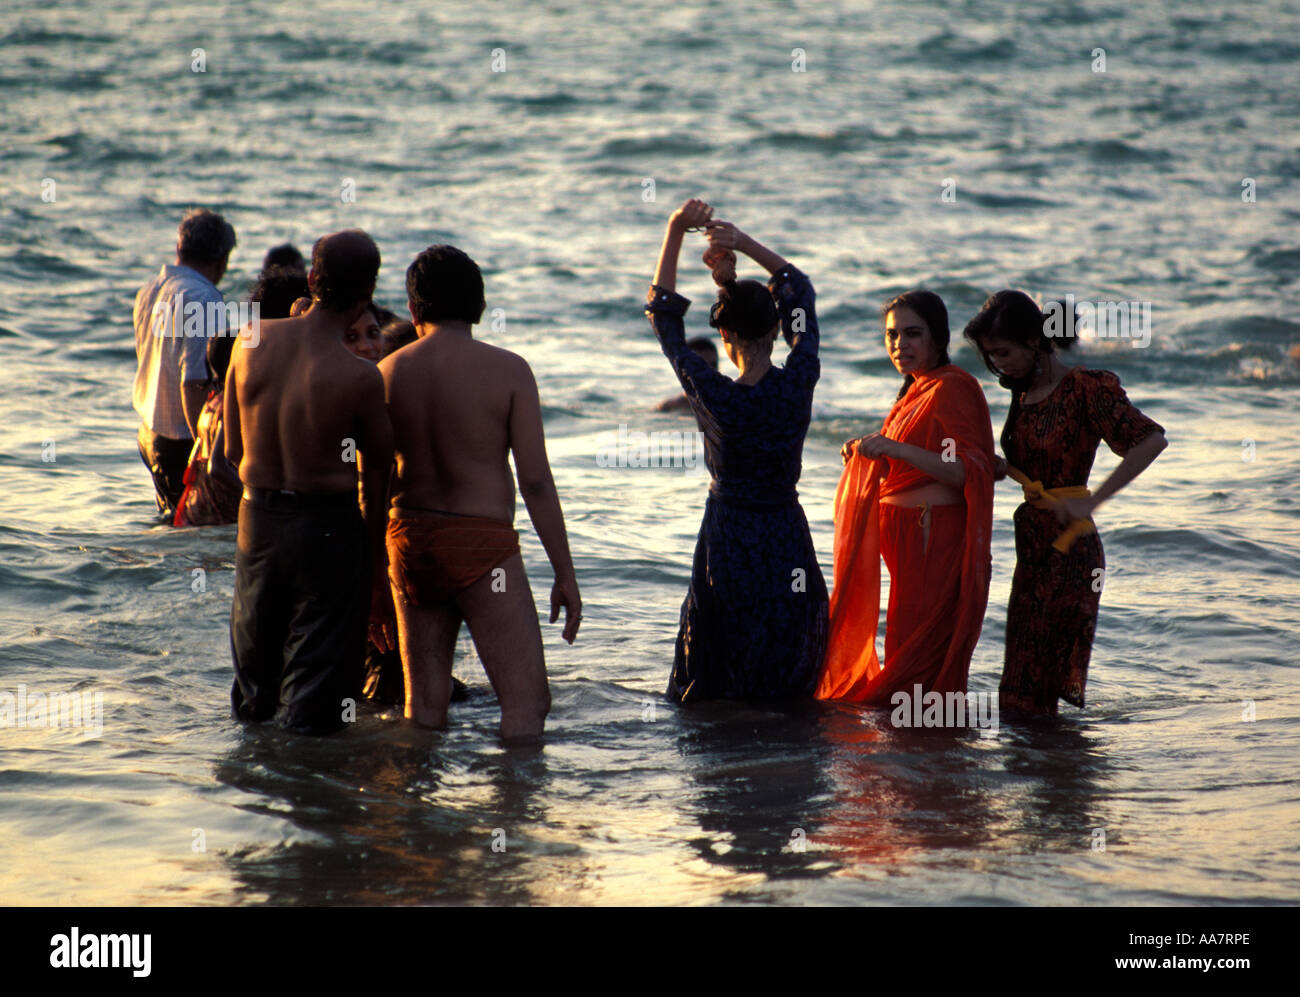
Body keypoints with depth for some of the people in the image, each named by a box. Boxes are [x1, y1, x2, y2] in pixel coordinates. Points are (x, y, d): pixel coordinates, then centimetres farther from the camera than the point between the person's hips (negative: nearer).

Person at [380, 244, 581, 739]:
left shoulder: (389, 372, 4)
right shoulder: (507, 370, -7)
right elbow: (535, 482, -9)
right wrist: (565, 573, -3)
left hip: (409, 538, 5)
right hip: (482, 542, -5)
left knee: (423, 704, 12)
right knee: (527, 702, -3)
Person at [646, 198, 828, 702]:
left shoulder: (712, 395, -16)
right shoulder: (799, 384, -11)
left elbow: (663, 314, -3)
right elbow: (800, 290, 5)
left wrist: (675, 231, -1)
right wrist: (744, 244, -1)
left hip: (727, 541, -2)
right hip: (787, 542, 2)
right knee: (789, 692, 14)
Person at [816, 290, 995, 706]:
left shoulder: (952, 388, -14)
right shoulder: (918, 389, 17)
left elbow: (970, 470, -24)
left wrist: (898, 449, -33)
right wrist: (868, 455, 12)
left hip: (936, 537, -10)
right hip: (911, 538, 10)